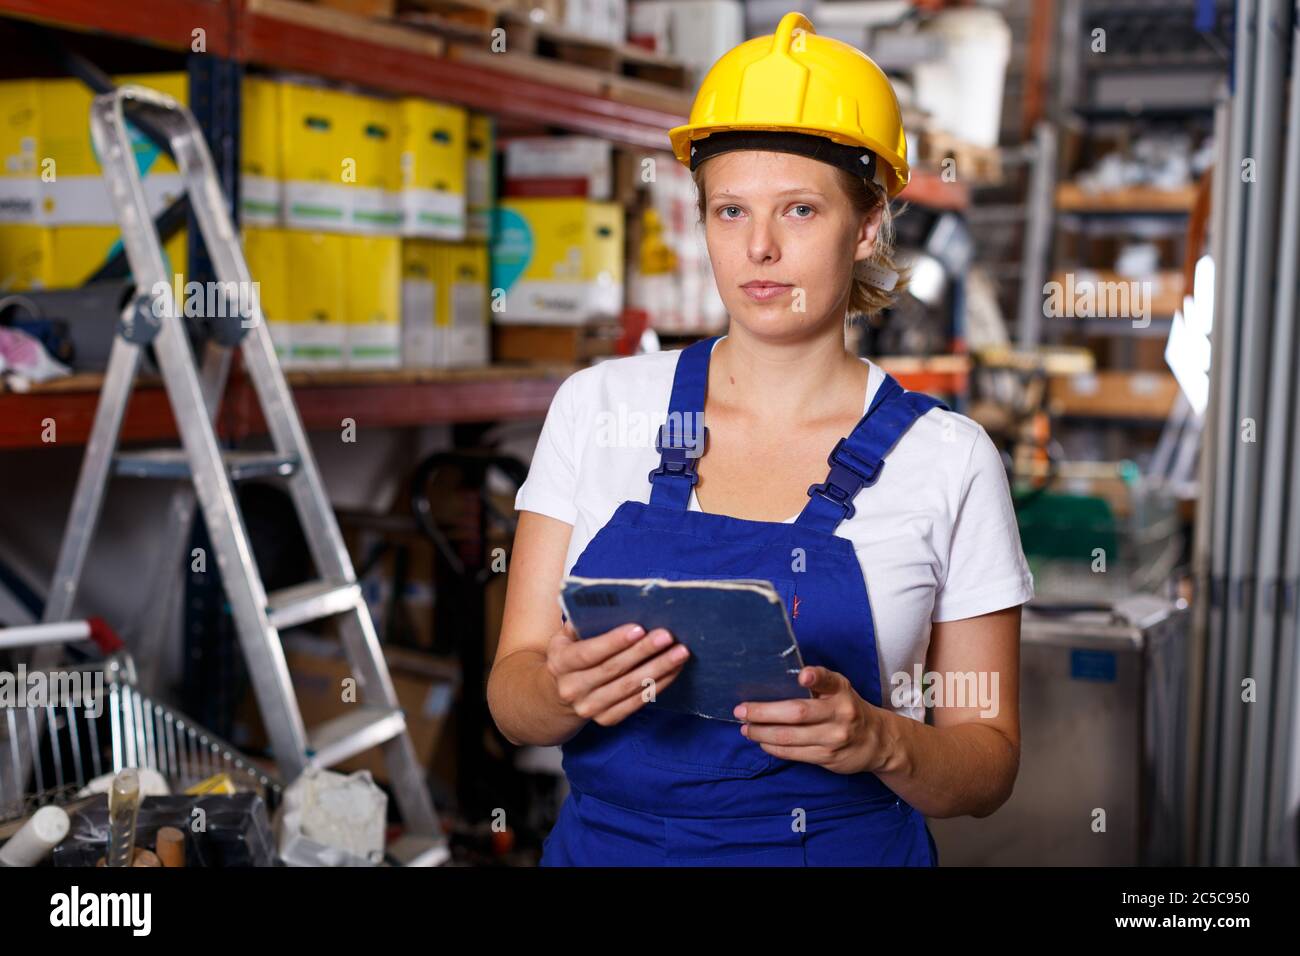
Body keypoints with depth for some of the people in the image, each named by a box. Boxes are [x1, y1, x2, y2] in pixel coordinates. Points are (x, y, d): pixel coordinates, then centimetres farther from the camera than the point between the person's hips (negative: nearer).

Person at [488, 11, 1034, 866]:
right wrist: (566, 692, -20)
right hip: (605, 844, 3)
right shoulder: (599, 406, -1)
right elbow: (512, 697, 0)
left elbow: (988, 766, 0)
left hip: (847, 848, -2)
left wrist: (878, 740, -18)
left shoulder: (948, 458, -5)